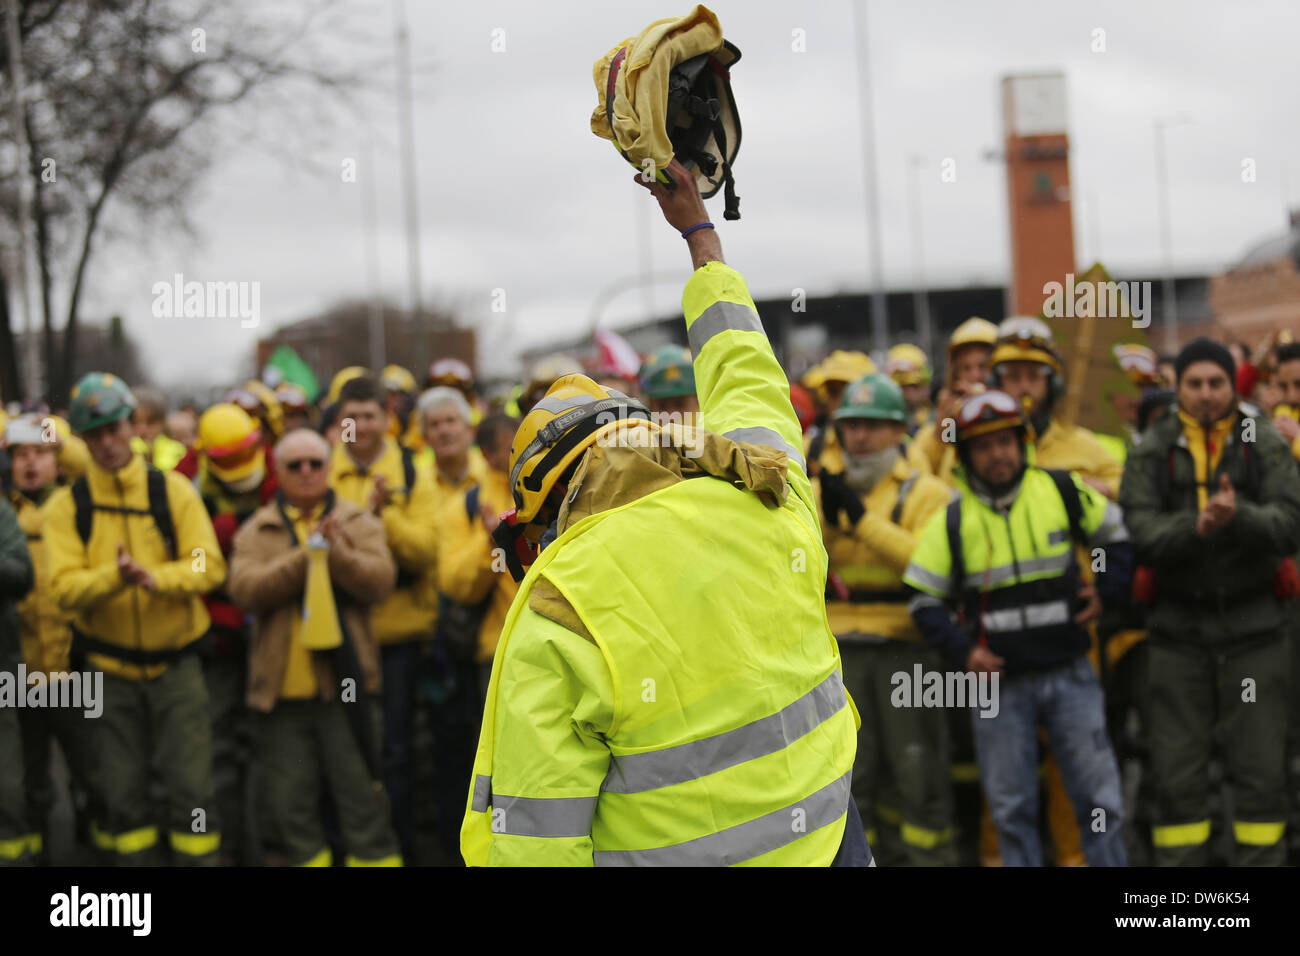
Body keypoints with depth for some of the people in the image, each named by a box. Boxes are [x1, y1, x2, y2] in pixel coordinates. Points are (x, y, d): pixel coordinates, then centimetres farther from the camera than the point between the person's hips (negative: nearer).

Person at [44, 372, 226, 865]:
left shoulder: (173, 490, -1)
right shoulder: (66, 505, -1)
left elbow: (209, 565, -9)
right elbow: (64, 586, -12)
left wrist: (157, 578, -28)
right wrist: (114, 576, -31)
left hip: (176, 662, -1)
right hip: (110, 669, 1)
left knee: (191, 787, -1)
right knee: (121, 795, 8)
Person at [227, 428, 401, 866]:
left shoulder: (358, 523, 8)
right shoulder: (257, 531, 9)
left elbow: (381, 580, -8)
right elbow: (244, 587, -9)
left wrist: (338, 554, -23)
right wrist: (306, 556, -17)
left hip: (344, 688, -1)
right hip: (282, 691, 1)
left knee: (363, 801, 1)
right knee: (291, 809, 8)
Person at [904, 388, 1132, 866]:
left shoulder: (1064, 491, 0)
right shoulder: (952, 519, -1)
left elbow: (1117, 535, 16)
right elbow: (925, 600, 5)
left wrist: (1106, 590, 2)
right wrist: (962, 651, -8)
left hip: (1069, 674, 0)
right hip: (999, 681, 0)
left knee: (1099, 799, 2)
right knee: (1011, 807, 5)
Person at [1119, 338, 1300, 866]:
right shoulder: (1152, 451, 1)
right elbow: (1141, 533, -11)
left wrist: (1239, 517, -31)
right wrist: (1196, 526, -29)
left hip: (1255, 627, 0)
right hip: (1178, 628, 0)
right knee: (1178, 775, 5)